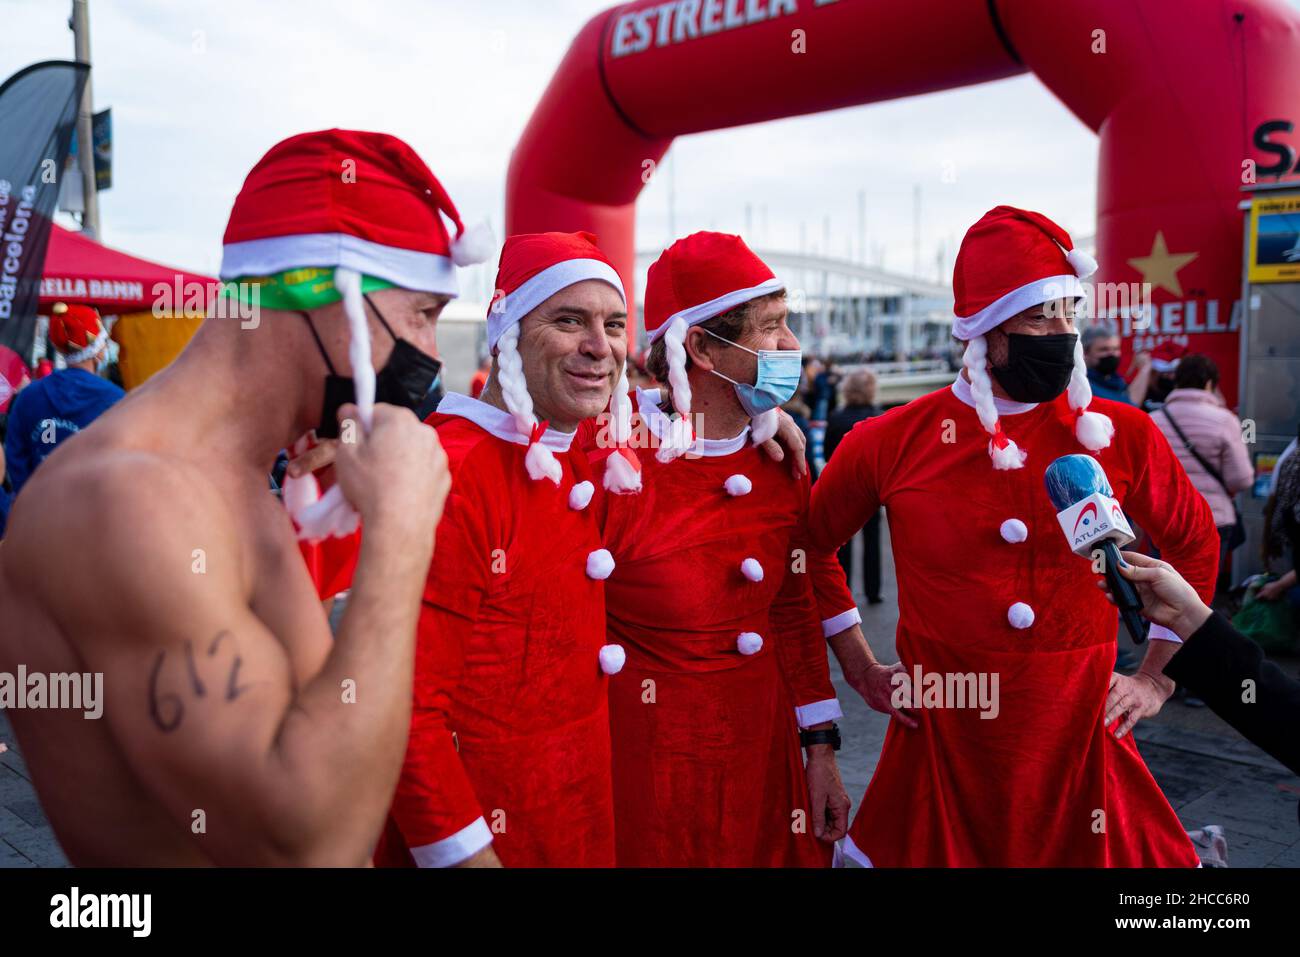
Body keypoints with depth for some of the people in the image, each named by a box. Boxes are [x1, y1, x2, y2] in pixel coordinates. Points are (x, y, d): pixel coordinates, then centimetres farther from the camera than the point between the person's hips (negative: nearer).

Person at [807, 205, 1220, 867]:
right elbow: (810, 546, 7)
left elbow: (1194, 545, 13)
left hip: (1079, 742, 1)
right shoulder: (890, 442, -8)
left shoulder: (1121, 435, -4)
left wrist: (1155, 676, 11)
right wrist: (859, 668, 6)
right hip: (942, 745, 0)